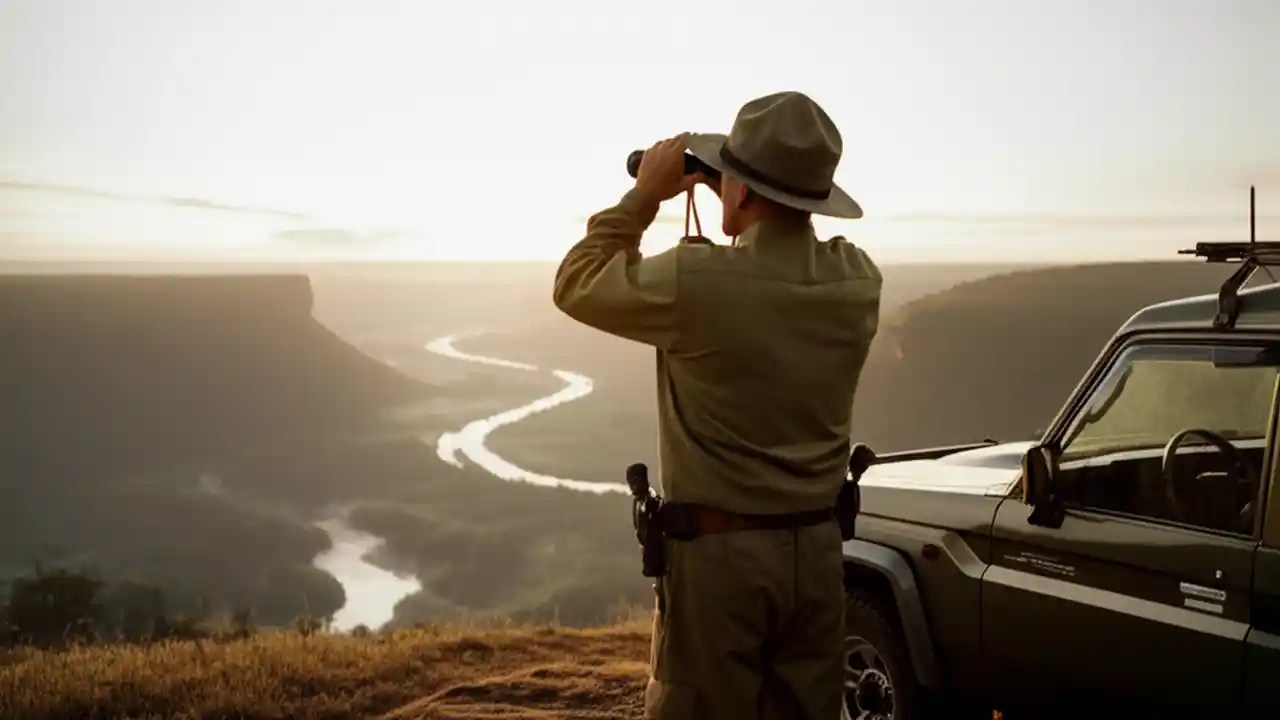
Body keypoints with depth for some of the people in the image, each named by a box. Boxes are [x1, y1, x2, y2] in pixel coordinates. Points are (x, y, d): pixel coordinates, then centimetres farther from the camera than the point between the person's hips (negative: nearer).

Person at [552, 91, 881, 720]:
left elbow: (577, 284, -2)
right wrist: (737, 196, 13)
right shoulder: (858, 280, -3)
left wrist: (644, 196, 4)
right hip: (816, 550, 5)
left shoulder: (695, 281, -19)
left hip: (718, 552, -5)